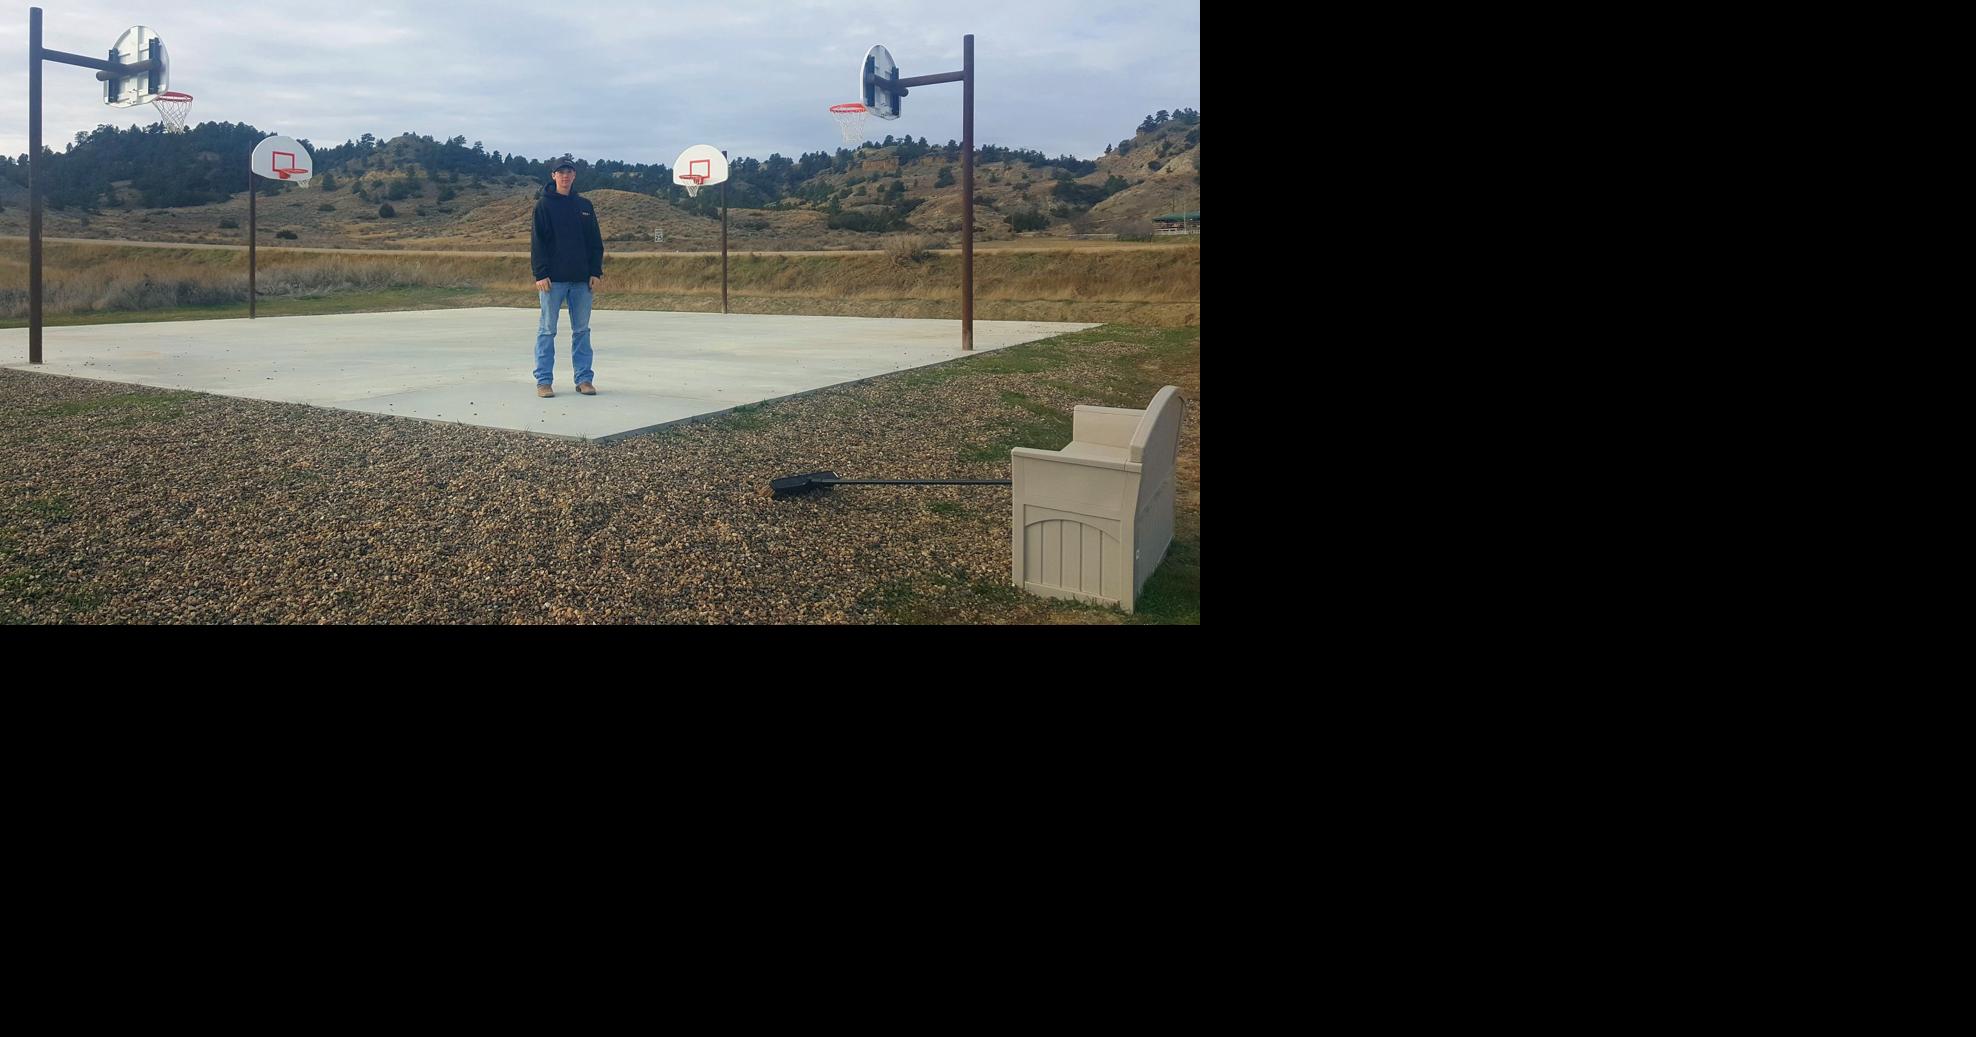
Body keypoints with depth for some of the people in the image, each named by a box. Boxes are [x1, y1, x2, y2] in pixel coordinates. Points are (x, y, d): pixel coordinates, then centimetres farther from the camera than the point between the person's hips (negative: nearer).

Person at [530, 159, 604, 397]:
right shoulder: (544, 205, 1)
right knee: (547, 330, 0)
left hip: (582, 280, 3)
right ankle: (544, 381, 4)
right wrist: (540, 274, -12)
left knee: (582, 330, 7)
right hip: (553, 279, -3)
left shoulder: (584, 205, 11)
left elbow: (595, 241, 11)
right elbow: (537, 242, -3)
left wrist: (596, 272, 2)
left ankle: (584, 379, 12)